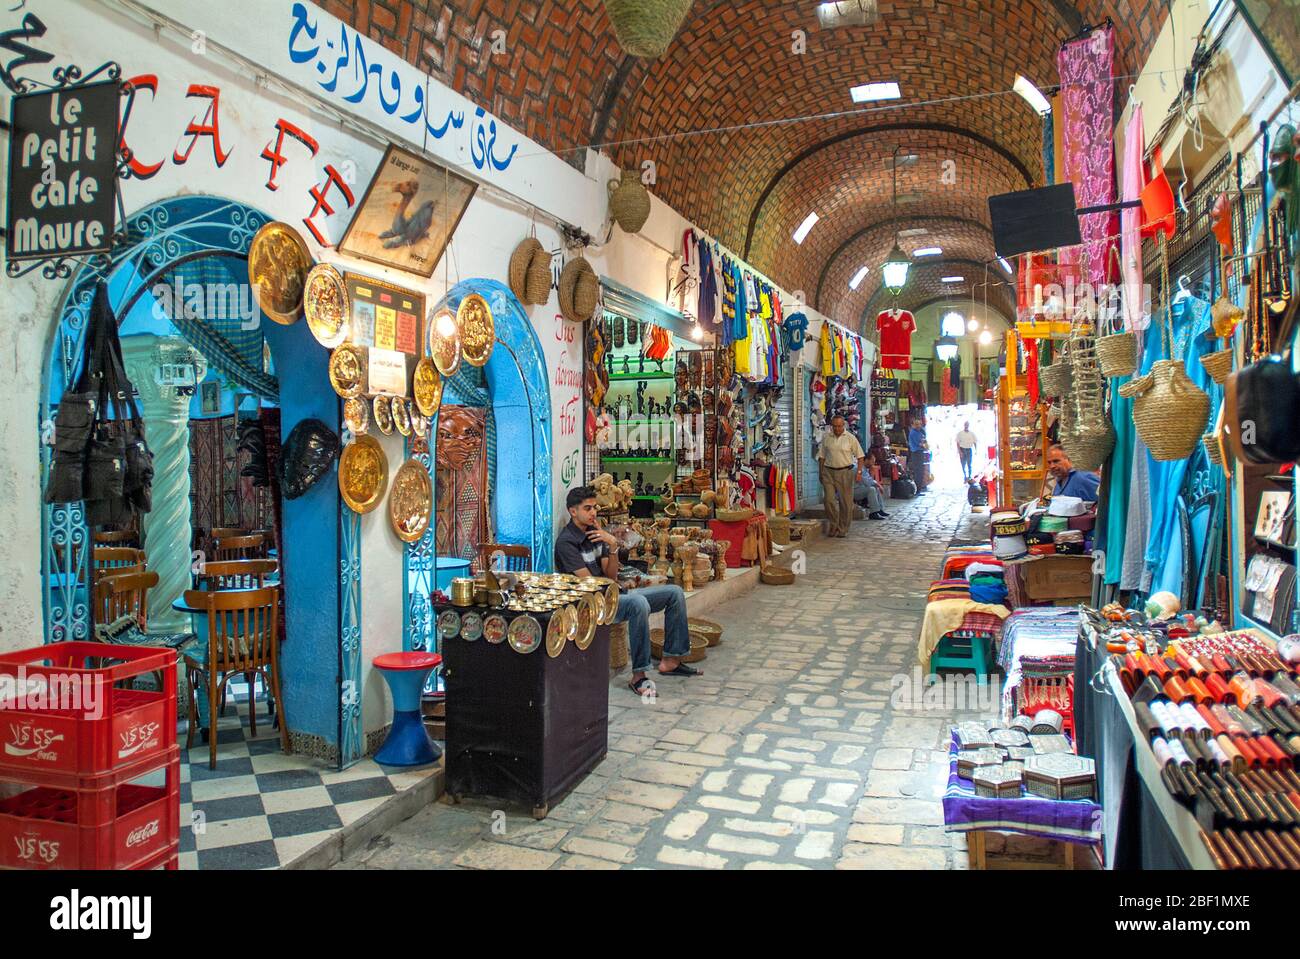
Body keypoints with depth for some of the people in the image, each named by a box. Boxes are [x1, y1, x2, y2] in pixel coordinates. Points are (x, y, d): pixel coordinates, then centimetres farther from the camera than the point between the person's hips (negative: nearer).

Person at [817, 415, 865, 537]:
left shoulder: (850, 438, 0)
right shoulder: (826, 438, 6)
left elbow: (860, 456, 1)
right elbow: (821, 457, 11)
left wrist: (859, 471, -8)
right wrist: (820, 473, 9)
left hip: (845, 472, -1)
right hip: (828, 472, 1)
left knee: (846, 502, 2)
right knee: (829, 500, -4)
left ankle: (843, 529, 13)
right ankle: (832, 526, 12)